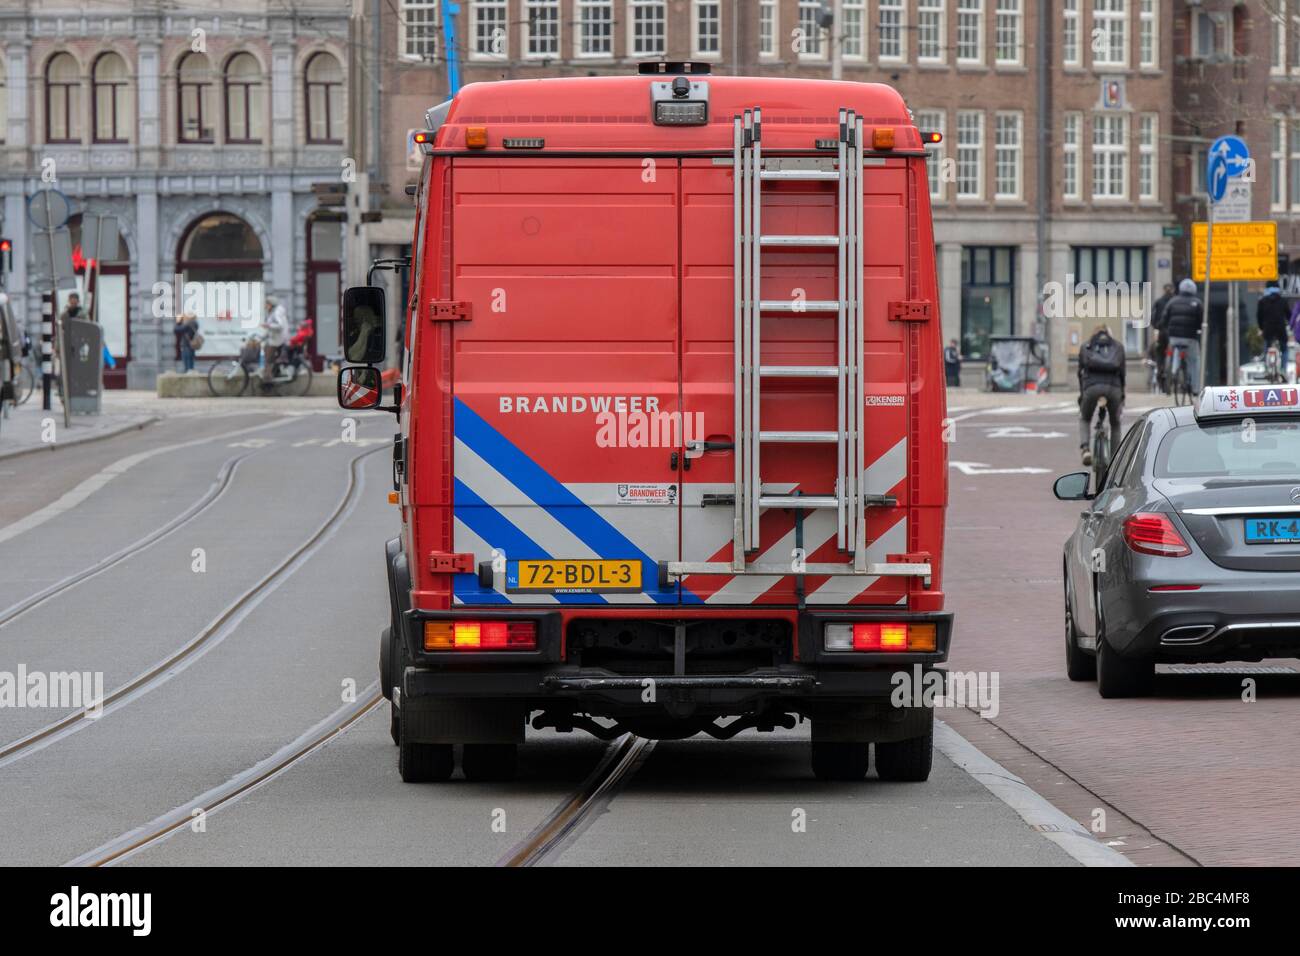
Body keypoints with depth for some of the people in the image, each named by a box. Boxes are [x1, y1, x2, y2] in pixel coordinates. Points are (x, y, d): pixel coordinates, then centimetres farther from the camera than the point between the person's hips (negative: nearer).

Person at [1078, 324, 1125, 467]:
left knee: (1084, 419, 23)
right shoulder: (1118, 346, 24)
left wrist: (1082, 394, 28)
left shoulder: (1086, 347, 23)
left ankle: (1085, 449, -2)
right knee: (1115, 423, 21)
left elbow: (1080, 372, 20)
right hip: (1113, 386, 0)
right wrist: (1122, 396, 28)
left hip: (1092, 386, 0)